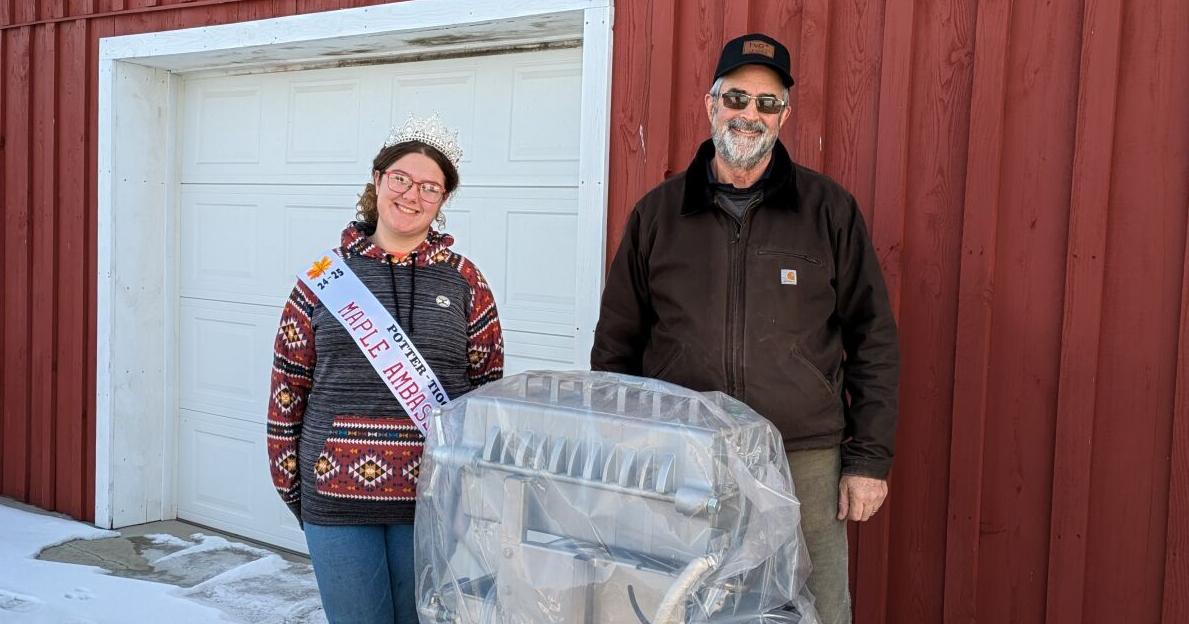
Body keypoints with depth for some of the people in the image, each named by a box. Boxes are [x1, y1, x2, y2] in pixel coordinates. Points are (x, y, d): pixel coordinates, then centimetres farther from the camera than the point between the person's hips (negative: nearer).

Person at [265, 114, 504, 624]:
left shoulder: (464, 282, 4)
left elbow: (490, 390, 6)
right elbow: (288, 386, 5)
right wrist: (289, 484, 5)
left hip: (432, 498, 0)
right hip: (335, 495, 0)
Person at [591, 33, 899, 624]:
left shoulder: (830, 210, 3)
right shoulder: (657, 213, 6)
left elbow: (873, 341, 4)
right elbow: (615, 343, 11)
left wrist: (869, 458, 0)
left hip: (804, 464, -1)